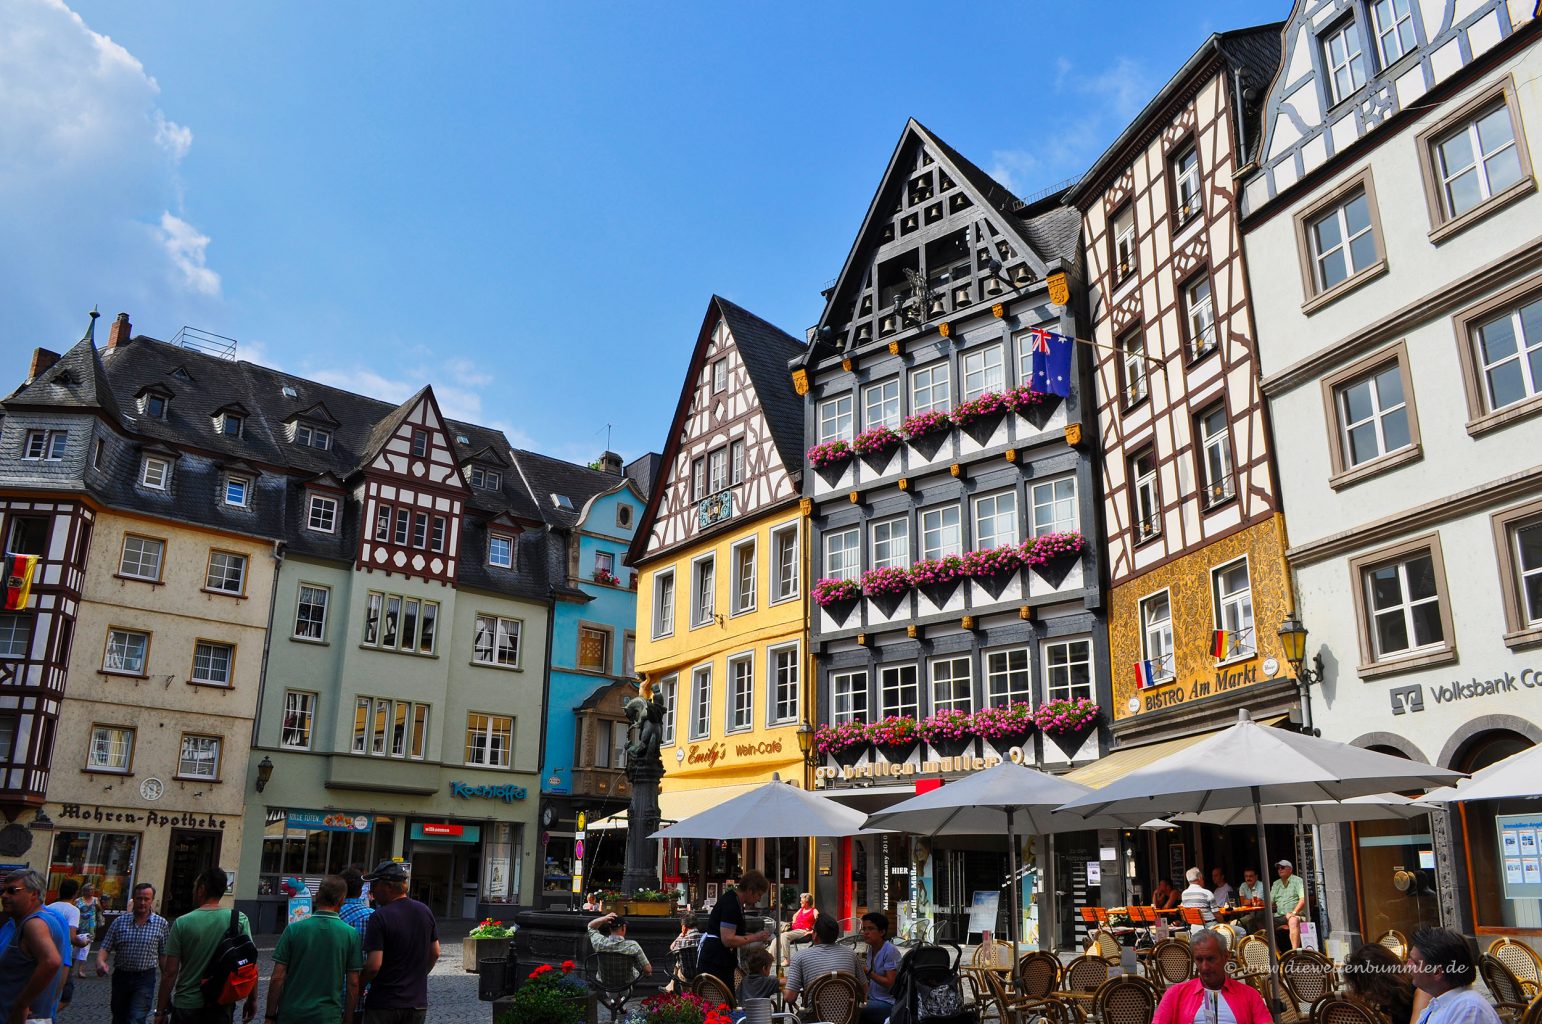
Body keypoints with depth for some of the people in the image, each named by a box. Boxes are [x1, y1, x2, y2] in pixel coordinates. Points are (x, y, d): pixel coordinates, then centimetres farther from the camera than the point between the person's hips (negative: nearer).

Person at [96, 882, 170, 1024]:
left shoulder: (161, 924, -3)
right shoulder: (119, 921, 1)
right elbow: (105, 947, 0)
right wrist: (100, 961, -21)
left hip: (145, 979, -3)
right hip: (120, 976, 3)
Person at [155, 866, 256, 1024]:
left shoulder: (182, 923, -9)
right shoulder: (240, 920, -7)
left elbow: (170, 972, -8)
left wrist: (160, 1011, 2)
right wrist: (252, 999, 5)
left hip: (186, 1006, -1)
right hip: (222, 1006, 2)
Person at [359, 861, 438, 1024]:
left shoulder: (380, 917, -16)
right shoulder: (425, 911, 4)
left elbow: (374, 965, -20)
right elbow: (435, 953, 11)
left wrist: (358, 985, -3)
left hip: (384, 1004, -5)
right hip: (418, 1003, 5)